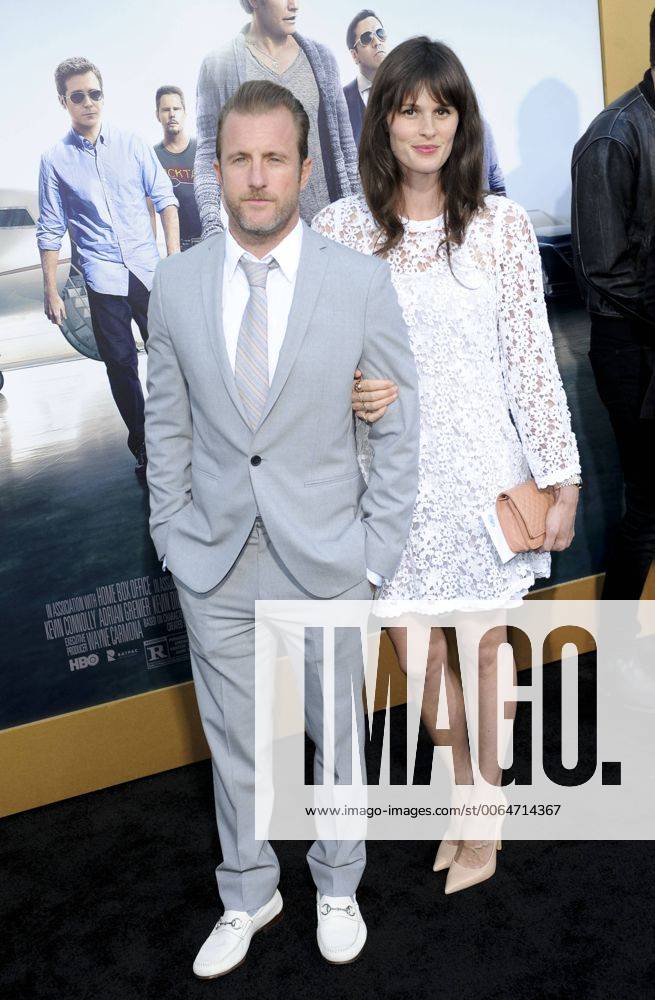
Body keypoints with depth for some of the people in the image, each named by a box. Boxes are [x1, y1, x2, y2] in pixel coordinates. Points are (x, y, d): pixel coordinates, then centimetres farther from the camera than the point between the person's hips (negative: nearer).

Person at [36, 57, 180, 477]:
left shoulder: (132, 144, 3)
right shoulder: (55, 160, 1)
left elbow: (164, 198, 5)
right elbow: (51, 230, 4)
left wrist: (174, 254, -4)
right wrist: (51, 291, 2)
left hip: (148, 269, 1)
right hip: (103, 277, -1)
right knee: (121, 365, 5)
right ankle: (143, 448, 19)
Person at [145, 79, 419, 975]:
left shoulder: (362, 282, -8)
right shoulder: (176, 283, -2)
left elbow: (400, 426, -3)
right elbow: (166, 425, 7)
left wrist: (377, 553, -6)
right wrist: (173, 536, 3)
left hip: (326, 562, -1)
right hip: (213, 564, 2)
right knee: (234, 742, 16)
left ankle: (338, 885, 43)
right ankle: (249, 895, 41)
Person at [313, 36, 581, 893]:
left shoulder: (502, 225, -3)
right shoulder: (339, 228, 0)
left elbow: (532, 359, -3)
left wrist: (563, 481, -3)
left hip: (482, 472, -1)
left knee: (484, 648, 12)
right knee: (416, 652, 12)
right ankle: (462, 776, 42)